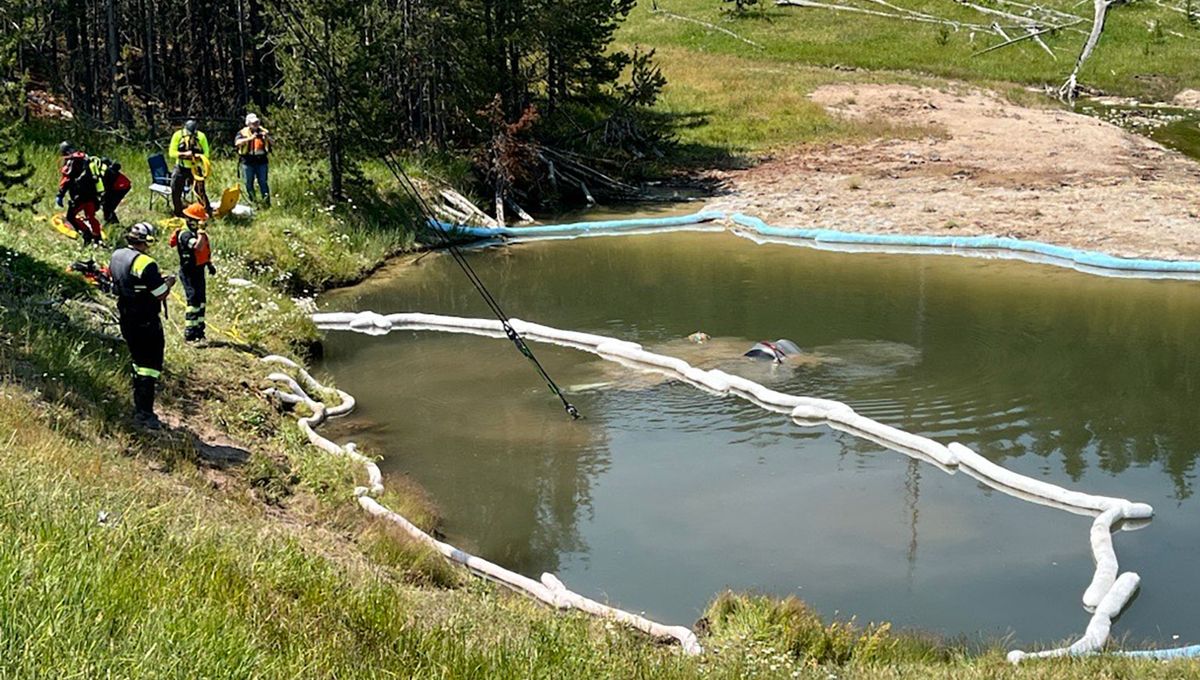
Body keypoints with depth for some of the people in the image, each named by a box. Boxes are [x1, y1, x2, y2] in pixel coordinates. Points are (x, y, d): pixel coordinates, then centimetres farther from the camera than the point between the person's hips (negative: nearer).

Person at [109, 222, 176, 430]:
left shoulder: (117, 256, 4)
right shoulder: (146, 263, -23)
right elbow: (161, 294, -20)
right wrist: (168, 282, 1)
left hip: (126, 319, 8)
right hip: (147, 323, -8)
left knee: (139, 363, 20)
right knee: (151, 366, -1)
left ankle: (139, 410, 26)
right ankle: (145, 414, -3)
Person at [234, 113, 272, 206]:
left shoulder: (263, 131, 8)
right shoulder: (243, 132, -1)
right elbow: (237, 142, -18)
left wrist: (267, 137, -17)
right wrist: (250, 138, -29)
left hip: (261, 161, 1)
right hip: (248, 162, -1)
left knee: (263, 182, 1)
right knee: (249, 183, 6)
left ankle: (267, 202, 4)